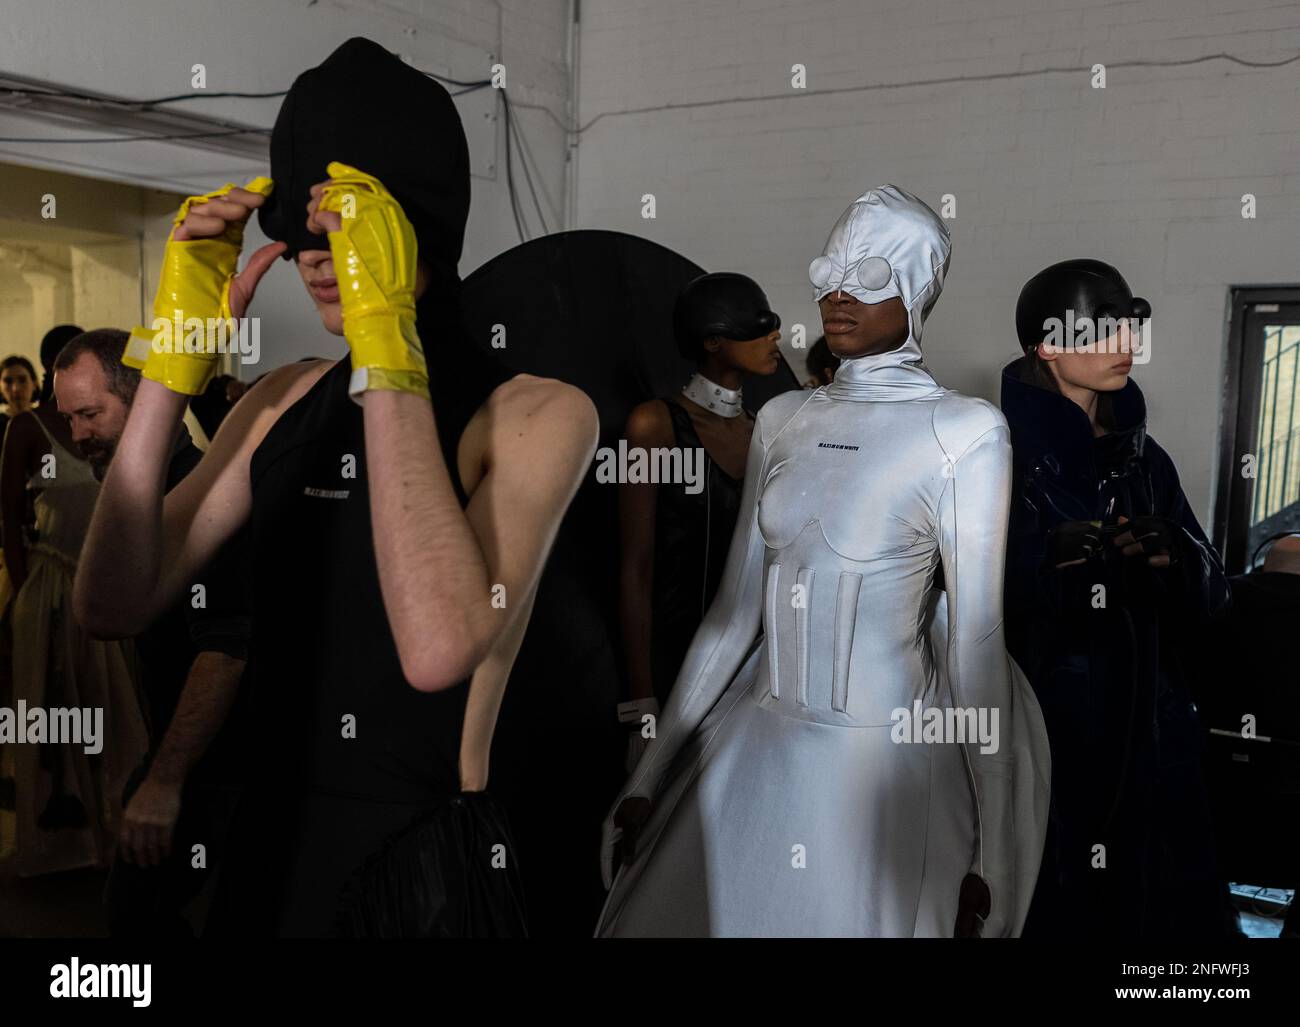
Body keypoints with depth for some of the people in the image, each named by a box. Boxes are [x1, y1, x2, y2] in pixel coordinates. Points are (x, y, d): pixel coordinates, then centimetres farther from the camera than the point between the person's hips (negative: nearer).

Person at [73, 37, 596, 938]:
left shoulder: (539, 412, -14)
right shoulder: (283, 403, 3)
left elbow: (440, 647, -31)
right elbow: (116, 603, -4)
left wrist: (385, 337, -28)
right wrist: (179, 352, -8)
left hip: (430, 862, -5)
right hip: (271, 842, 5)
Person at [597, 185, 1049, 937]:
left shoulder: (964, 431, -9)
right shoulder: (783, 419, 5)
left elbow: (977, 642, -8)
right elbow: (735, 608, 7)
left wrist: (992, 853, -6)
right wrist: (653, 774, 7)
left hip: (883, 763, -5)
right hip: (759, 756, 5)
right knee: (666, 911, 11)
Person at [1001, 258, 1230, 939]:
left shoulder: (1142, 456, 9)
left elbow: (1207, 599, 8)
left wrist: (1173, 557, -12)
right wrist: (1044, 557, -27)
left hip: (1146, 730, 6)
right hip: (1032, 728, -5)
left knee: (1147, 891, 12)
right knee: (1048, 897, 1)